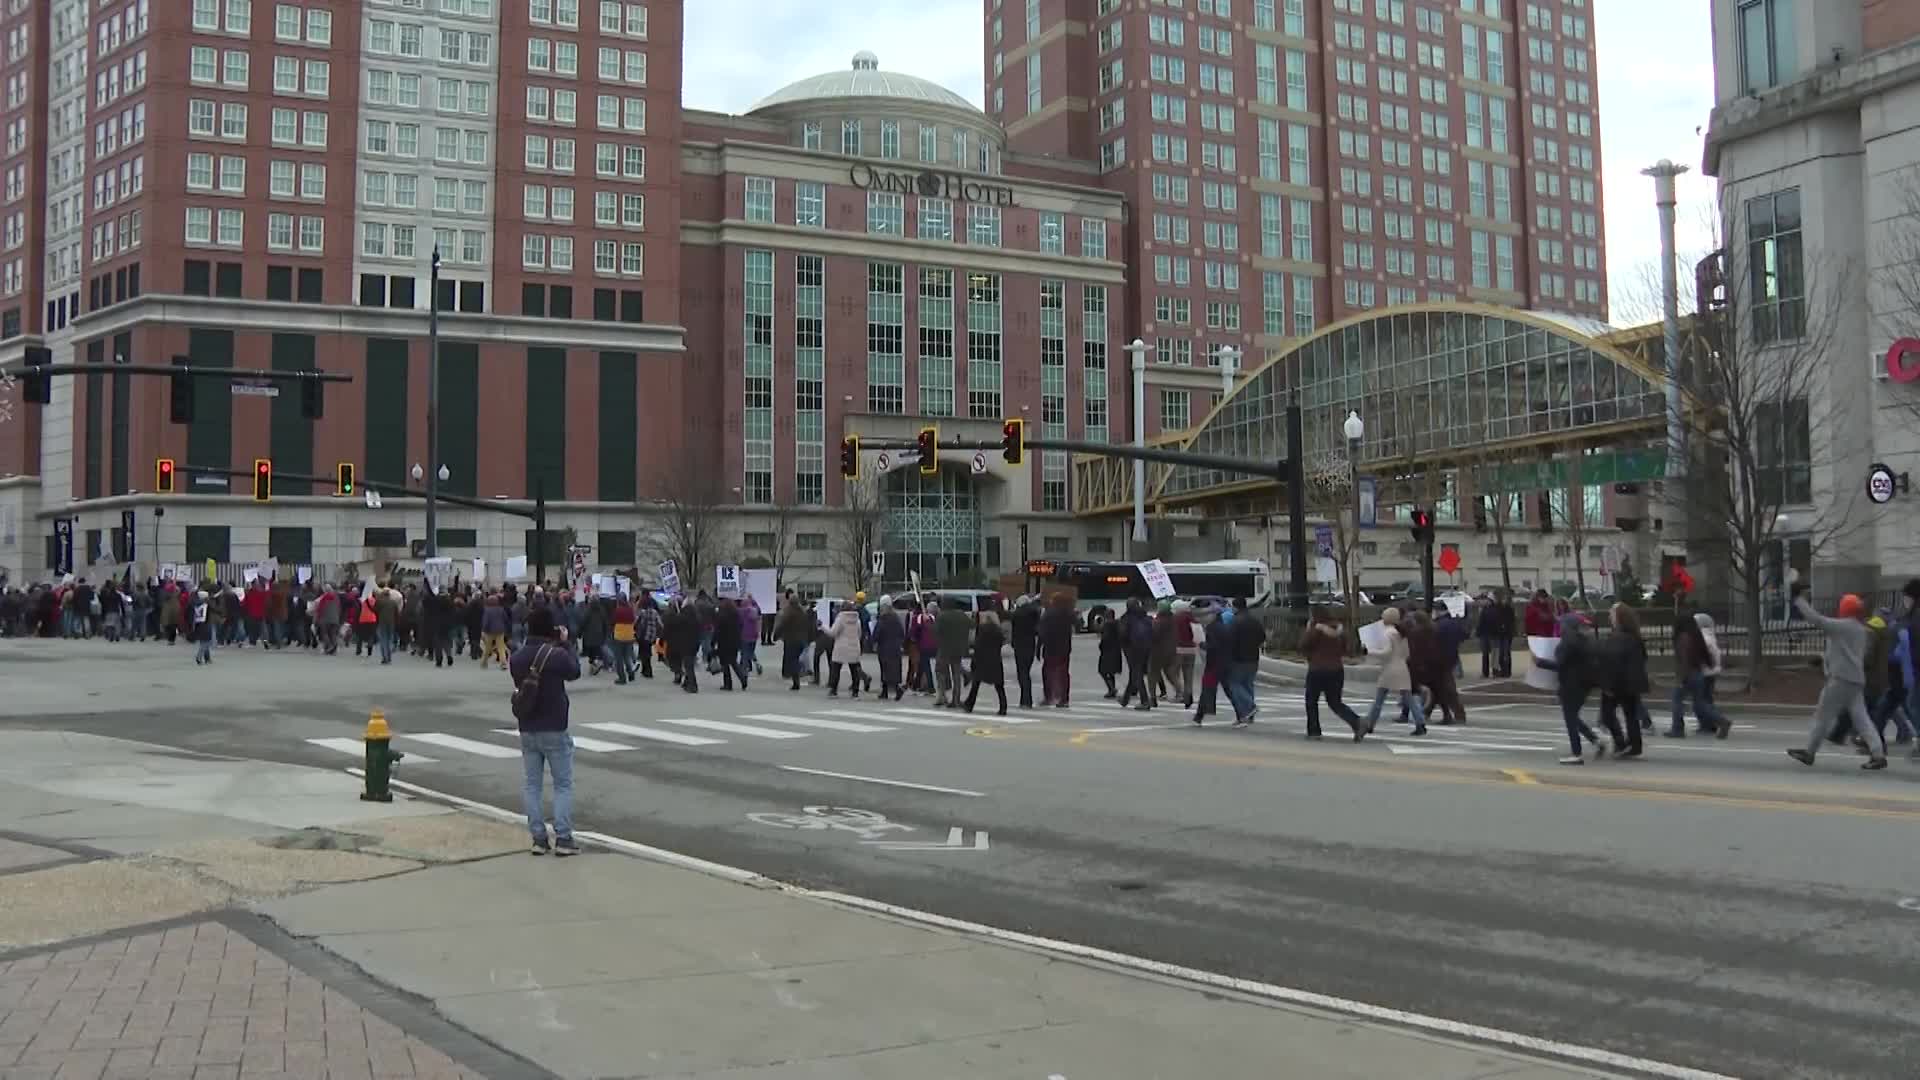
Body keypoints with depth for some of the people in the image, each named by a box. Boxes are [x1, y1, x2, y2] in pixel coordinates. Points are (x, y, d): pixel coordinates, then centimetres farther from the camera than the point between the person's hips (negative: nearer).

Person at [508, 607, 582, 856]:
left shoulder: (516, 658, -1)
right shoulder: (558, 655, -16)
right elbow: (574, 672, 2)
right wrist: (565, 644, 7)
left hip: (527, 731, 4)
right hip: (554, 731, -4)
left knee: (532, 785, 11)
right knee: (563, 784, 5)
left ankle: (538, 838, 10)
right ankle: (563, 838, 2)